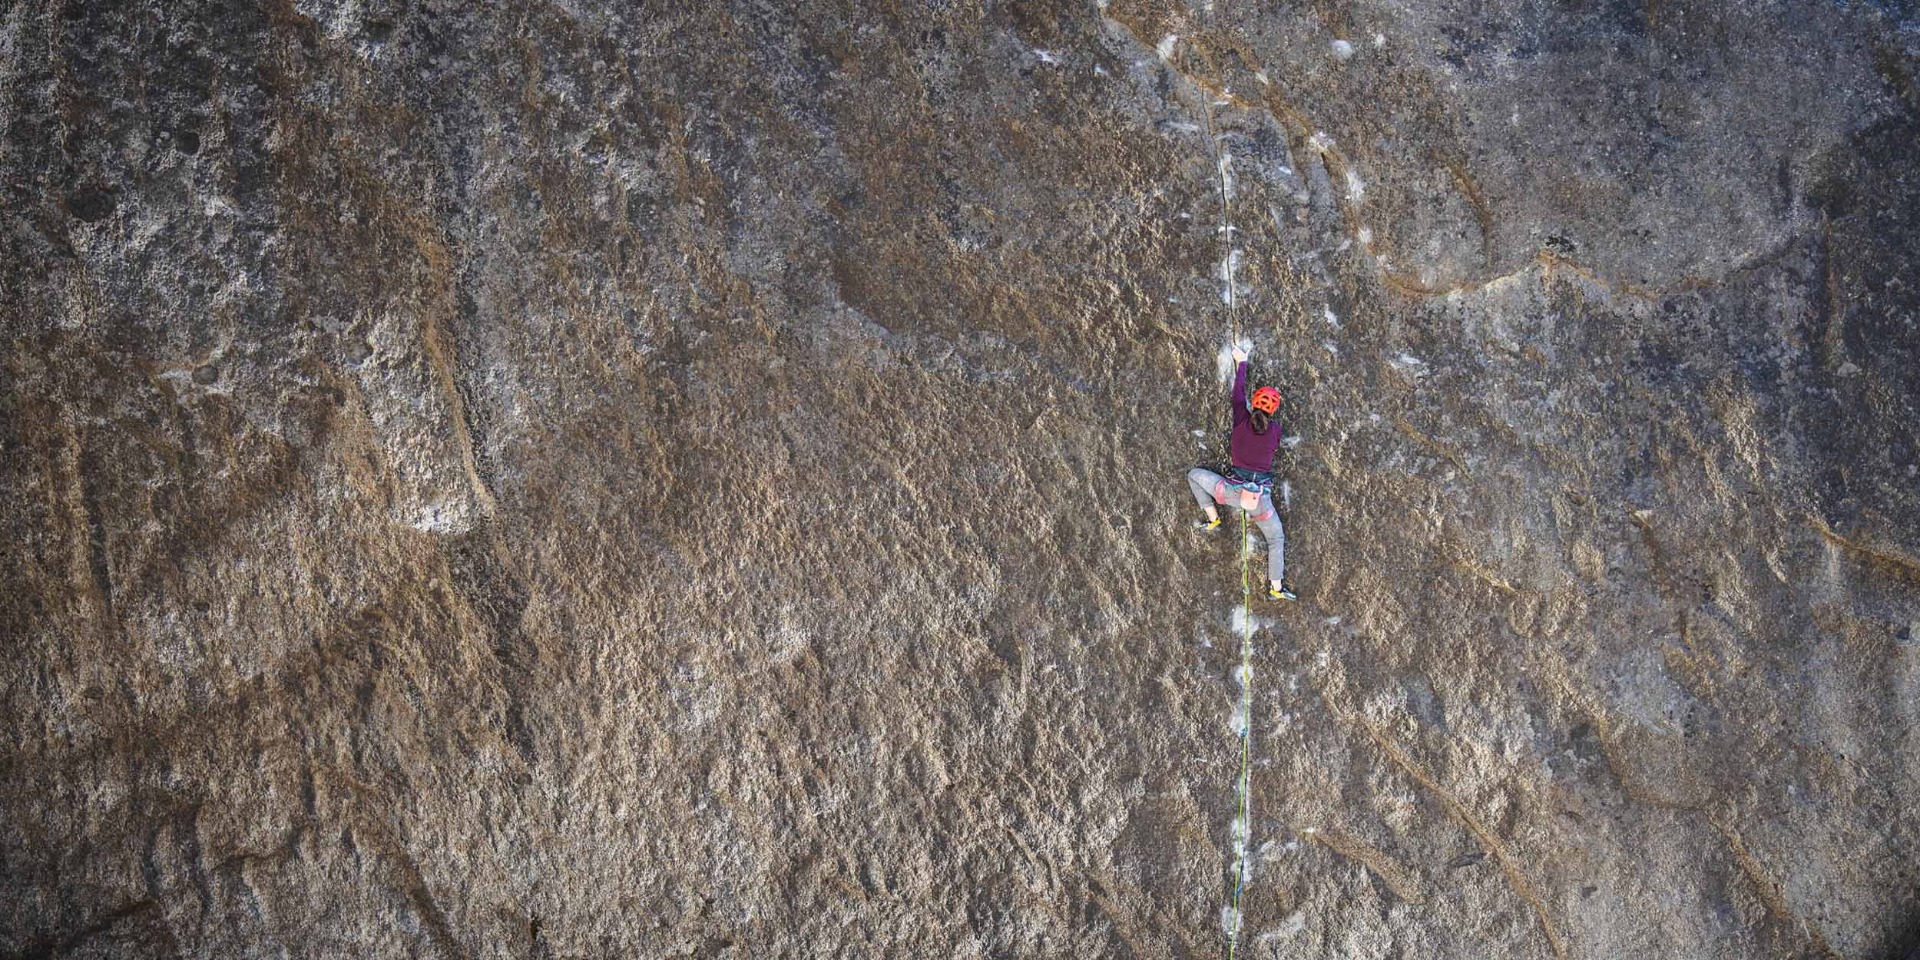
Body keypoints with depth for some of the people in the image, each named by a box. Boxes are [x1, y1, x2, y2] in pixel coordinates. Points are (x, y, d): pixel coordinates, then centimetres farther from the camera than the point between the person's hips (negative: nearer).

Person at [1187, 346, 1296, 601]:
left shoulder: (1241, 421, -5)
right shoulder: (1275, 429, -4)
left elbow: (1239, 392, 10)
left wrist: (1241, 362, 24)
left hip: (1234, 491, -1)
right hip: (1262, 497, 1)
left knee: (1194, 474, 20)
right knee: (1276, 539, 19)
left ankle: (1213, 519, 17)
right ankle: (1277, 588, 19)